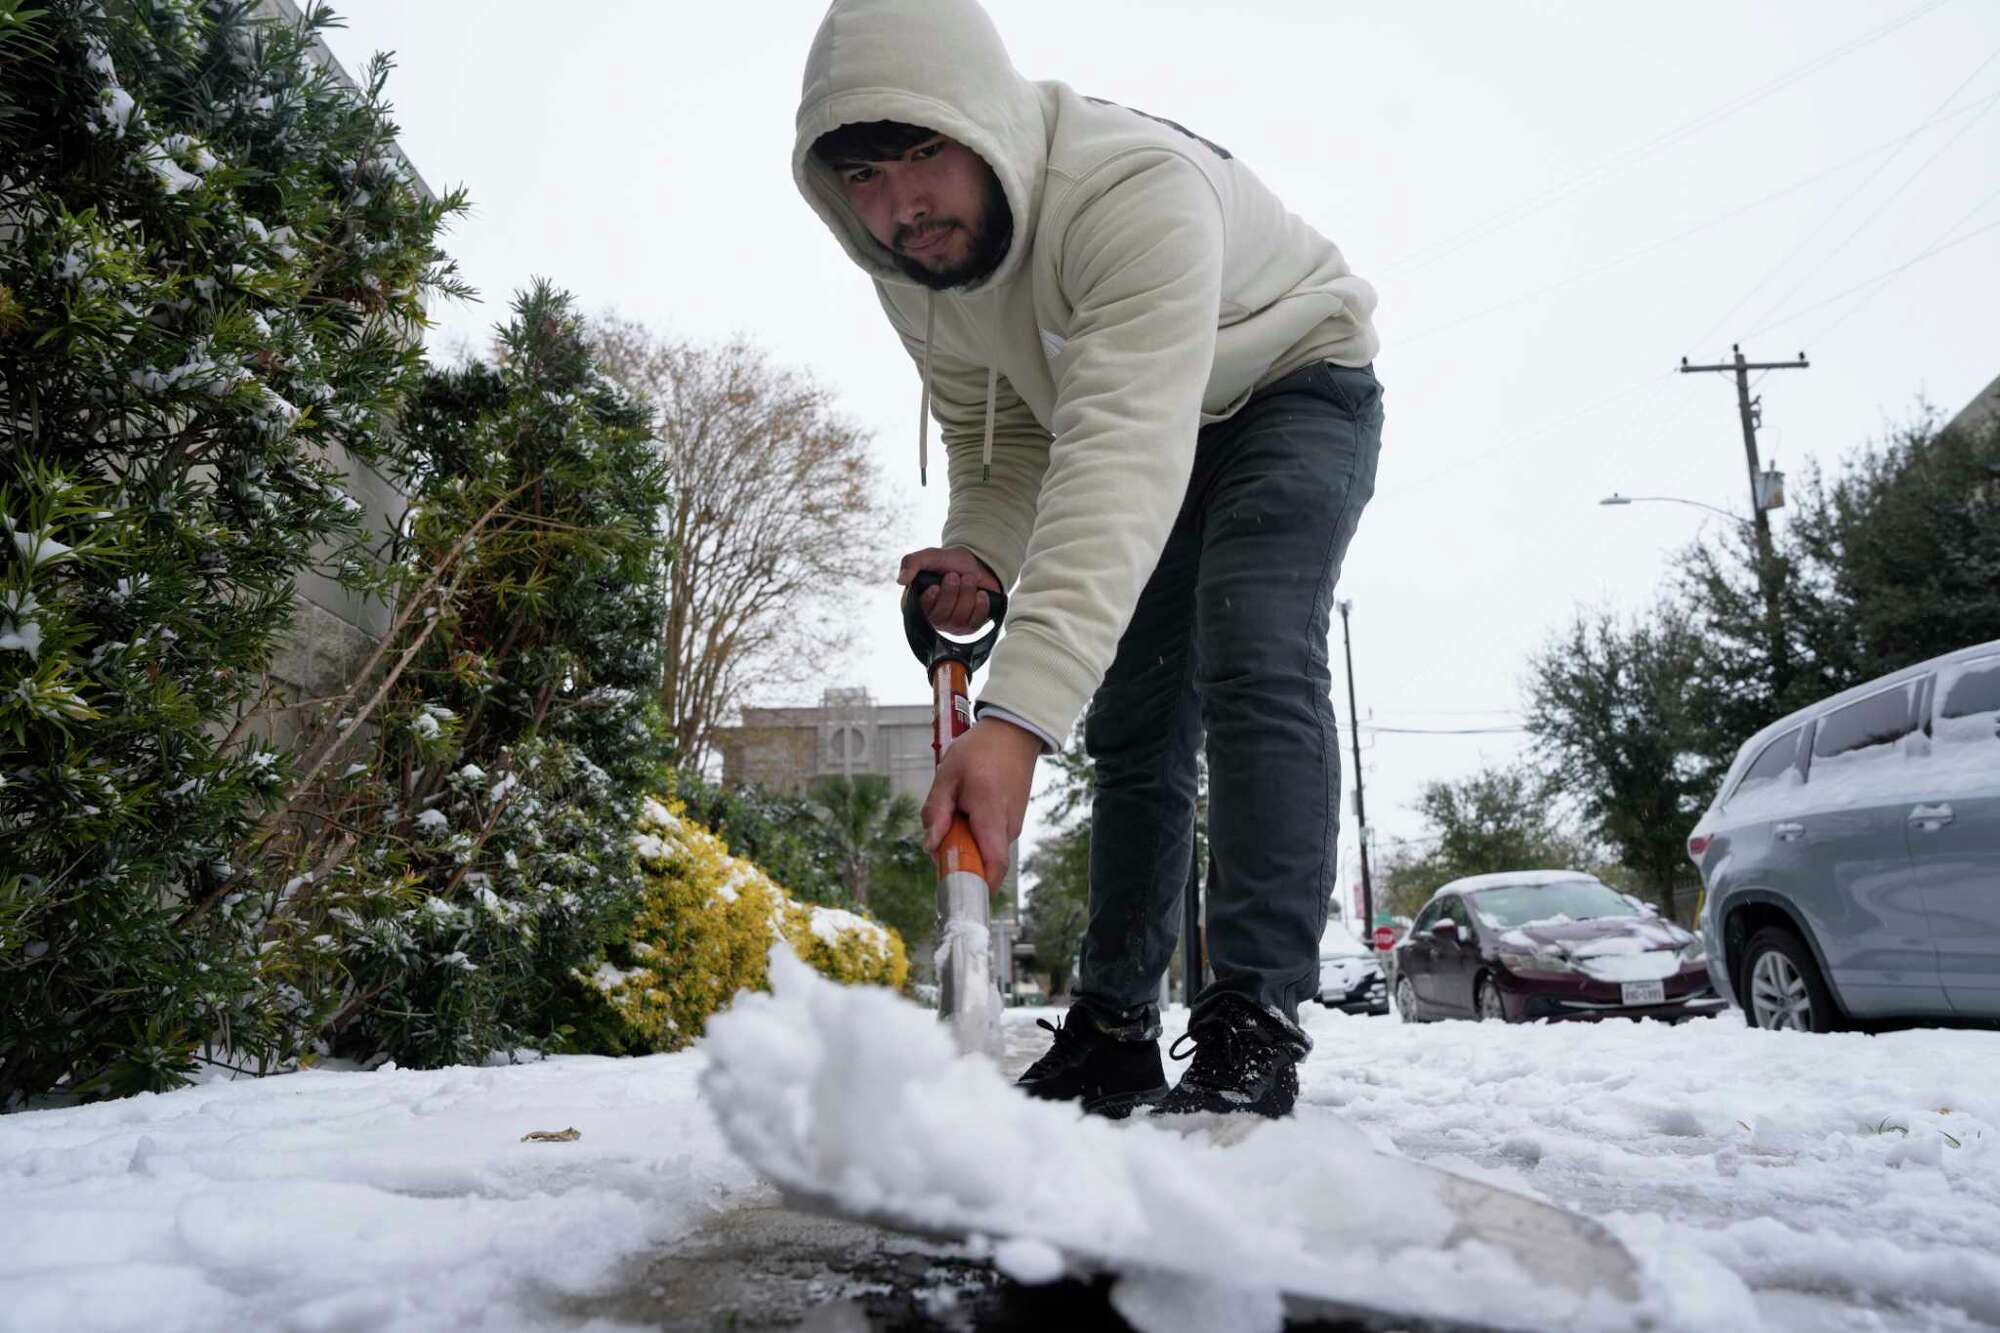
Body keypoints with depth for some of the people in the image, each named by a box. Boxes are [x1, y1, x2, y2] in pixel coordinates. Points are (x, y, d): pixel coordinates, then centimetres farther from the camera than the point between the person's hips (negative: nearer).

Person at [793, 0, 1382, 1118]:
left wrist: (1017, 716, -62)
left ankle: (1253, 1025, -24)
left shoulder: (1138, 188, -40)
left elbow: (1123, 454, -53)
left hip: (1296, 388, -6)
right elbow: (998, 438, -2)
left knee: (1252, 663, -28)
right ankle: (1115, 1035, 9)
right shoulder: (913, 272, -15)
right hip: (1158, 432, 7)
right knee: (1134, 720, 2)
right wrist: (978, 553, -25)